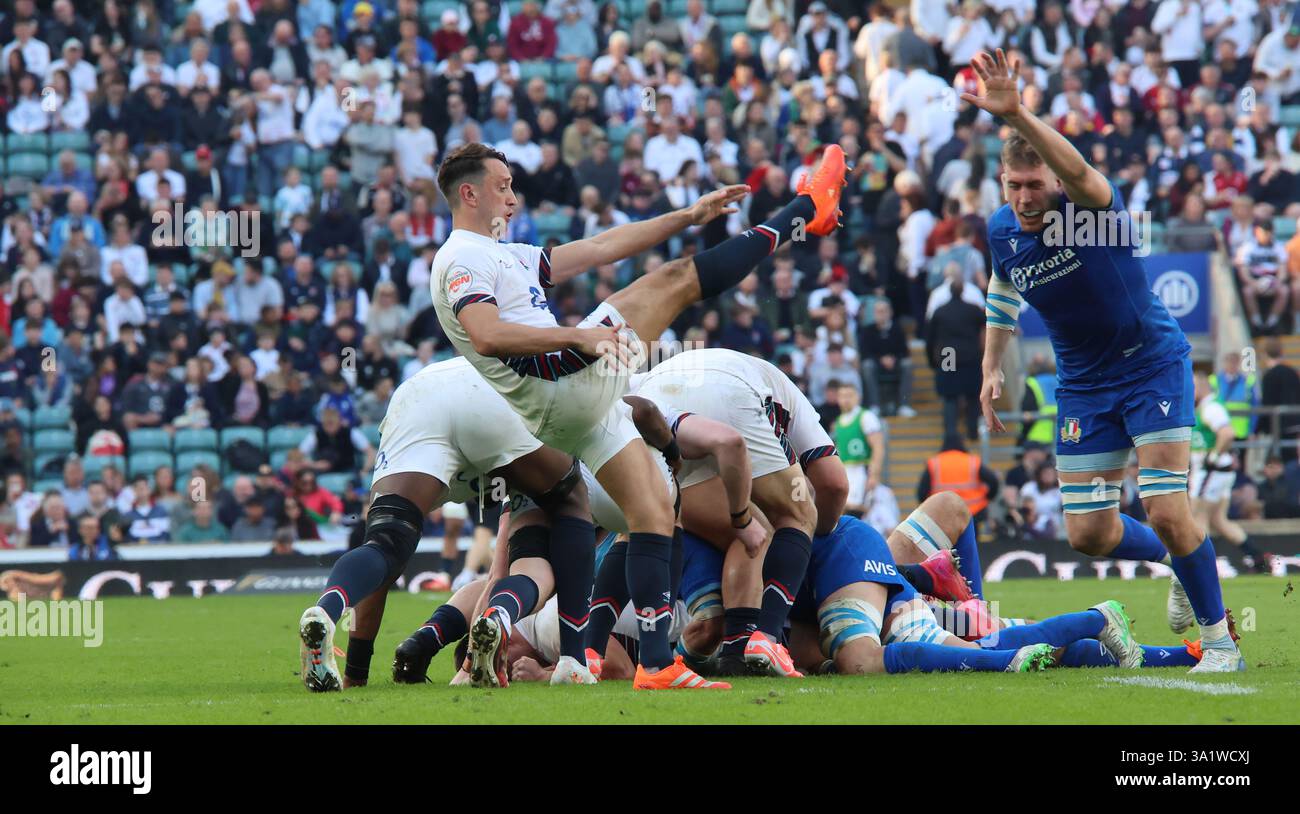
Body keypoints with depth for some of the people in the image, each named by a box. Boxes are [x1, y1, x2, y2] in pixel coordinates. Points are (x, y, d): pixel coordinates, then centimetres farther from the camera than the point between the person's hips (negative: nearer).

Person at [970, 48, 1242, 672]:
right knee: (1088, 534, 3)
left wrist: (1015, 115, -62)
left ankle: (1219, 638, 4)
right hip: (1084, 384, 6)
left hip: (1154, 367, -6)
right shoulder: (1003, 231, -4)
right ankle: (1181, 562, 35)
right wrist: (992, 368, 13)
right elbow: (1002, 291, 19)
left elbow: (1079, 172, -48)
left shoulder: (1093, 208, -22)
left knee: (1167, 513, -16)